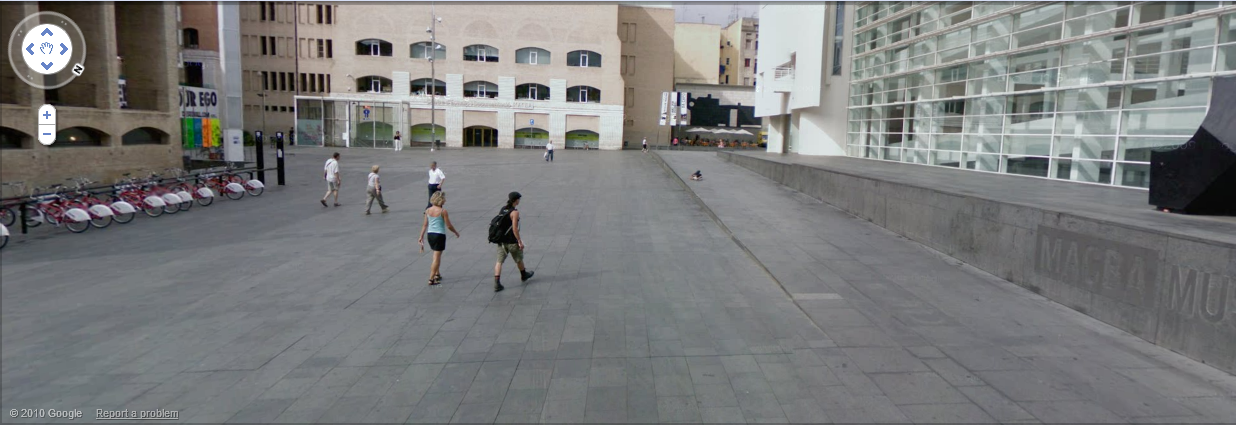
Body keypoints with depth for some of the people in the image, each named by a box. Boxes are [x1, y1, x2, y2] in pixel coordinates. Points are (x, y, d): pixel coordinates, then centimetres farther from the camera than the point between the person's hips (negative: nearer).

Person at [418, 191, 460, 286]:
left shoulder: (428, 210, 3)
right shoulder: (443, 211, -13)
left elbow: (424, 225, 6)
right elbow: (449, 225, -9)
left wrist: (421, 237, 13)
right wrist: (456, 232, 7)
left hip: (430, 234, 6)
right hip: (439, 235, -6)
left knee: (436, 256, 24)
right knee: (437, 257, 0)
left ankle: (437, 275, 34)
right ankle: (431, 279, -1)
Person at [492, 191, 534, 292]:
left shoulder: (502, 209, 5)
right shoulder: (515, 212, -17)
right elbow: (514, 228, -21)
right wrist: (520, 241, -15)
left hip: (501, 240, 6)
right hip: (511, 241, -6)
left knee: (499, 261, 2)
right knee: (519, 259, 18)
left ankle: (497, 284, -7)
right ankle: (523, 275, 41)